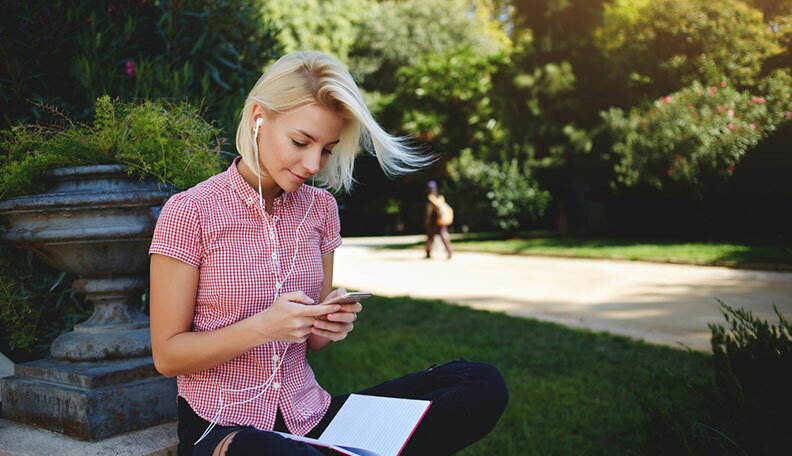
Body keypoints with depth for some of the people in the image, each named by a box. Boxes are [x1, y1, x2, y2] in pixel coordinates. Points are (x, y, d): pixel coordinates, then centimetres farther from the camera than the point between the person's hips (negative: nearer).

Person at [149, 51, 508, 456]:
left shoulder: (319, 209, 7)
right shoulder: (190, 212, -8)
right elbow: (166, 355, -7)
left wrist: (330, 326, -9)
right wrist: (262, 327, -21)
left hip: (308, 416, 5)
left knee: (483, 385, -14)